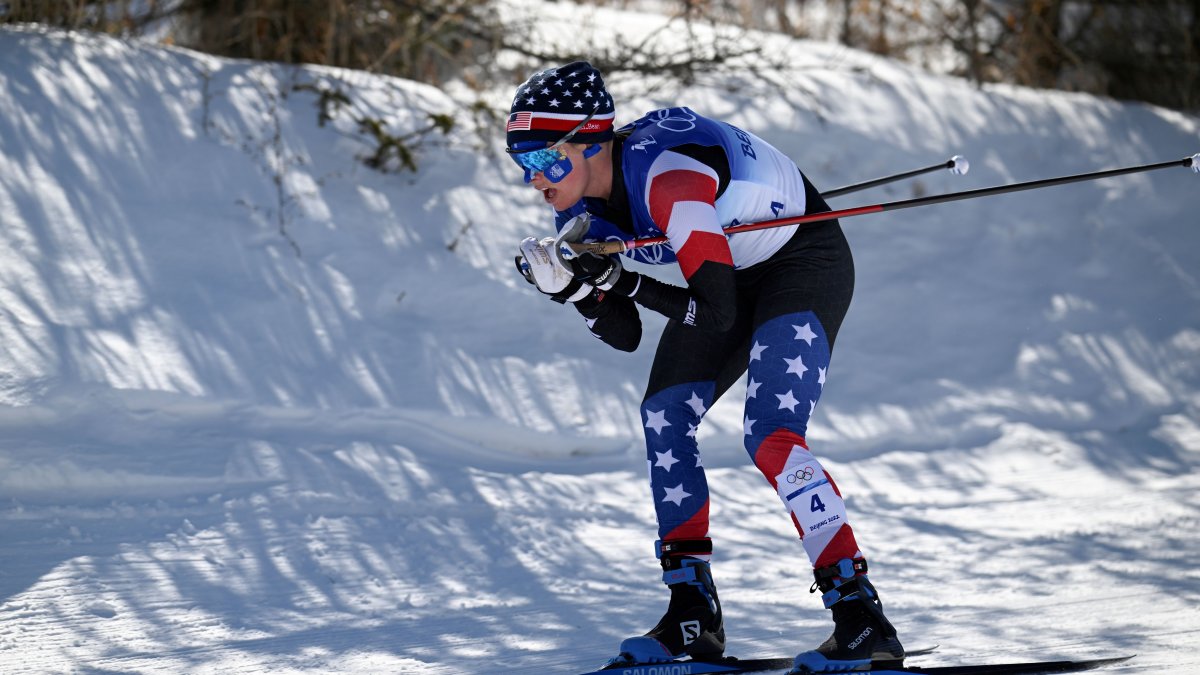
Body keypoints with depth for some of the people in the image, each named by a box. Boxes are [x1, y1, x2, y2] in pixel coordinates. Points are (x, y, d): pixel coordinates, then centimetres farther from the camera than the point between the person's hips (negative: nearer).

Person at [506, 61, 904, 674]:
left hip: (805, 262, -9)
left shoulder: (665, 174, -35)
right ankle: (693, 616, 6)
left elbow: (715, 313, -36)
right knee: (662, 421, -1)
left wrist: (621, 282, -30)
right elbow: (625, 337, -2)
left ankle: (864, 622, -23)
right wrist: (575, 287, -18)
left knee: (769, 435, -23)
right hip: (733, 274, 9)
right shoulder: (582, 214, -9)